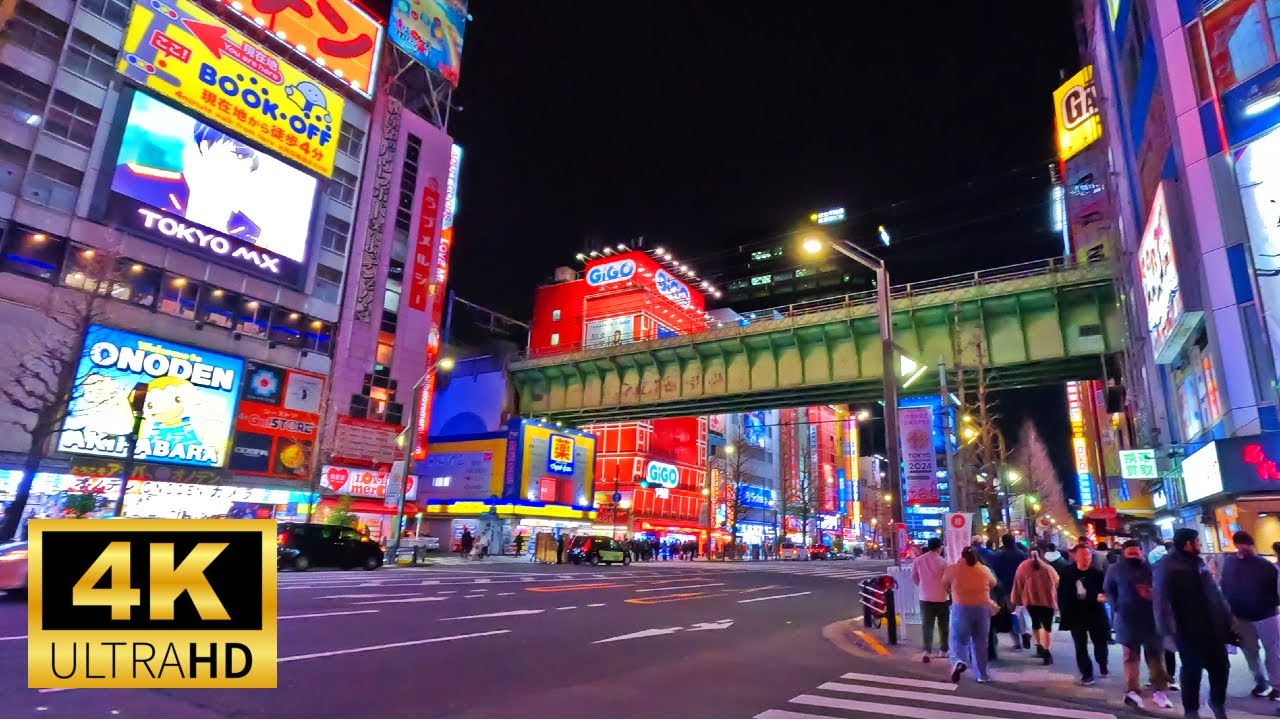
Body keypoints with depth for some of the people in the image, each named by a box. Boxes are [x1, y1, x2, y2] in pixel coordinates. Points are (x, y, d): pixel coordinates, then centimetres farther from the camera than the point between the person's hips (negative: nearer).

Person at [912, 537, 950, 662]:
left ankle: (927, 651, -3)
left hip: (925, 598, 2)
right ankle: (943, 650, 24)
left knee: (927, 625, 5)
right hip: (941, 598, -2)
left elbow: (914, 578, 6)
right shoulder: (942, 562, -14)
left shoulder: (918, 560, -3)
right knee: (943, 625, 15)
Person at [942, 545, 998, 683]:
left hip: (961, 608, -2)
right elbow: (993, 584, 20)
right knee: (980, 642, 14)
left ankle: (958, 662, -21)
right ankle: (982, 674, 21)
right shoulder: (985, 570, 3)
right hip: (982, 608, 3)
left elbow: (944, 584, 10)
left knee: (958, 639, 6)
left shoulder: (953, 569, -3)